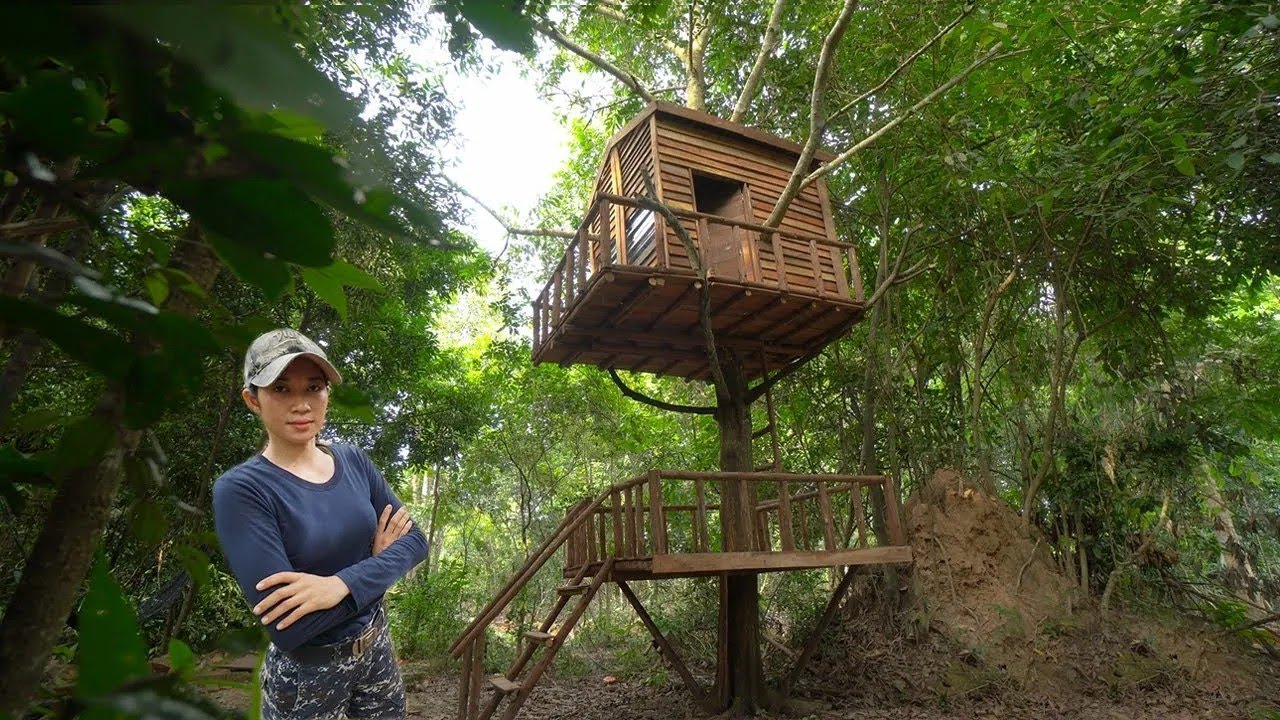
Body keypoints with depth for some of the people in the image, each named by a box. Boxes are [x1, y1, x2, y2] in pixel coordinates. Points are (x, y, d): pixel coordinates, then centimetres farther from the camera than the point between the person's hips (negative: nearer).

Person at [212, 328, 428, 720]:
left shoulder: (353, 460, -5)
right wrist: (375, 560, -16)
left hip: (377, 646, 5)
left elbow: (414, 539, -6)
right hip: (305, 674, -4)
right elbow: (287, 628, -26)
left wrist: (343, 583, -22)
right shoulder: (241, 488, -20)